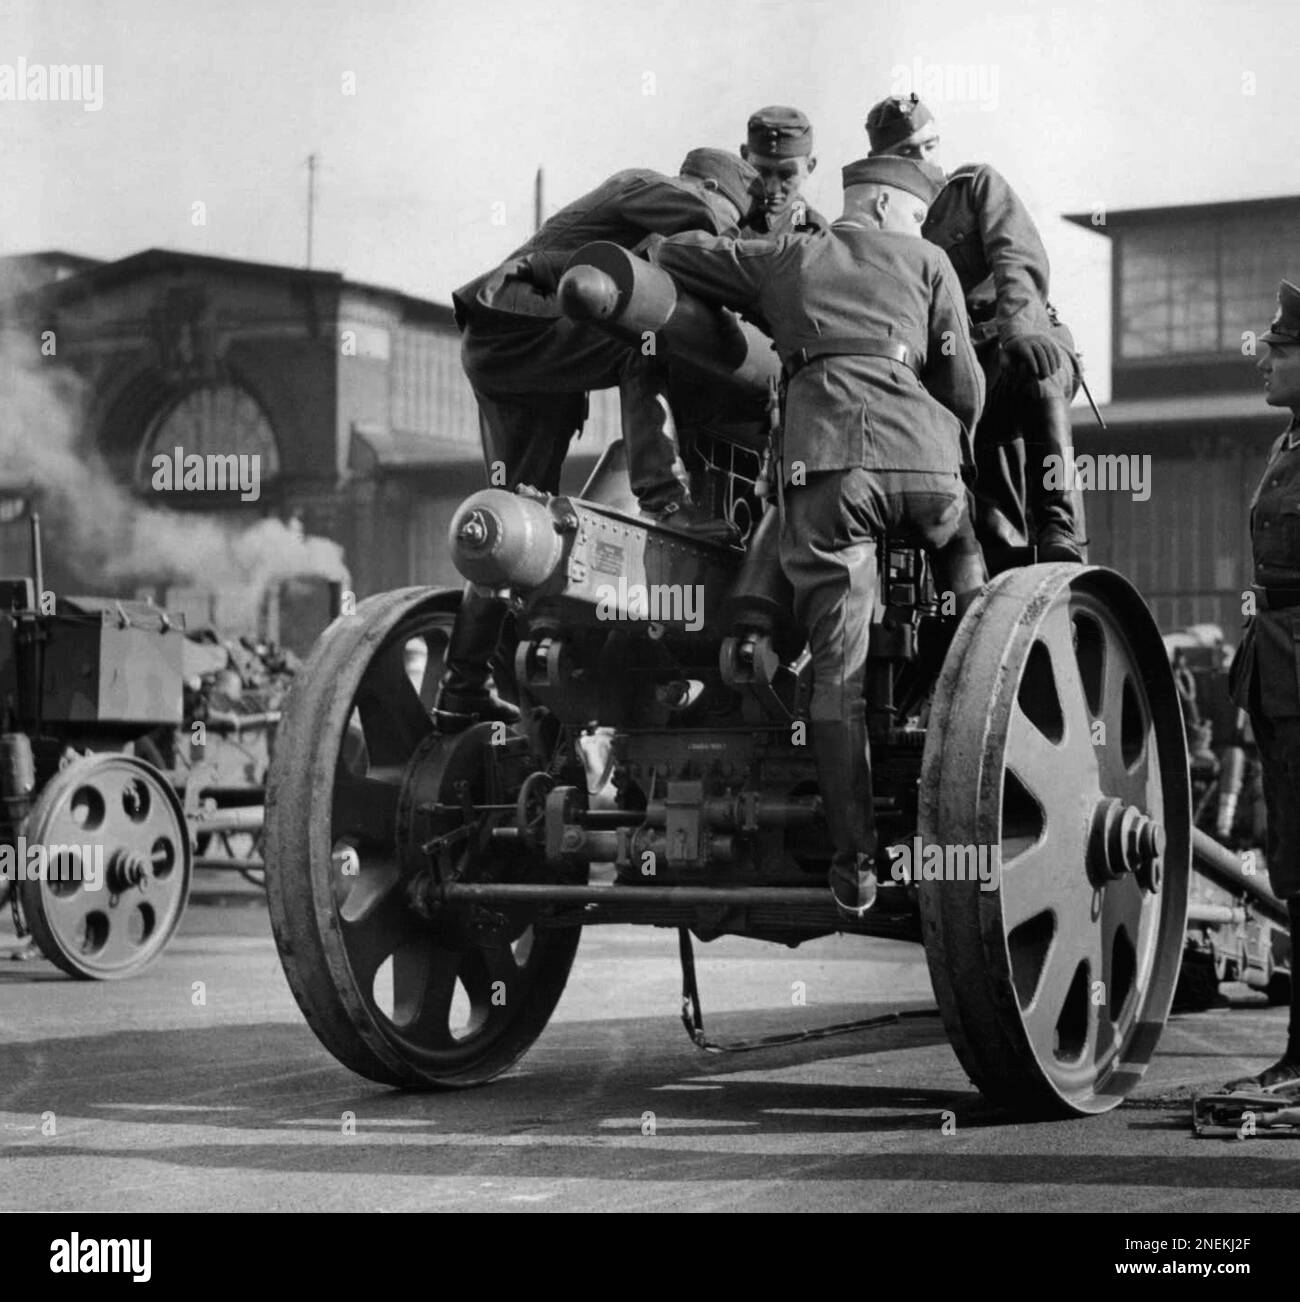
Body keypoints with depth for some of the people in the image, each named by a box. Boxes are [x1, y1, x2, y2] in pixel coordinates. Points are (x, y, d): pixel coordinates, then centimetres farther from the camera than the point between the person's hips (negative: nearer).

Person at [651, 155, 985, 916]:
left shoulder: (781, 261, 25)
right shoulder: (926, 261, 21)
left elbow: (666, 254, 31)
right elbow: (964, 383, 11)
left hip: (822, 458, 0)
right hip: (922, 454, 0)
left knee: (839, 671, 1)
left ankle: (856, 868, -3)